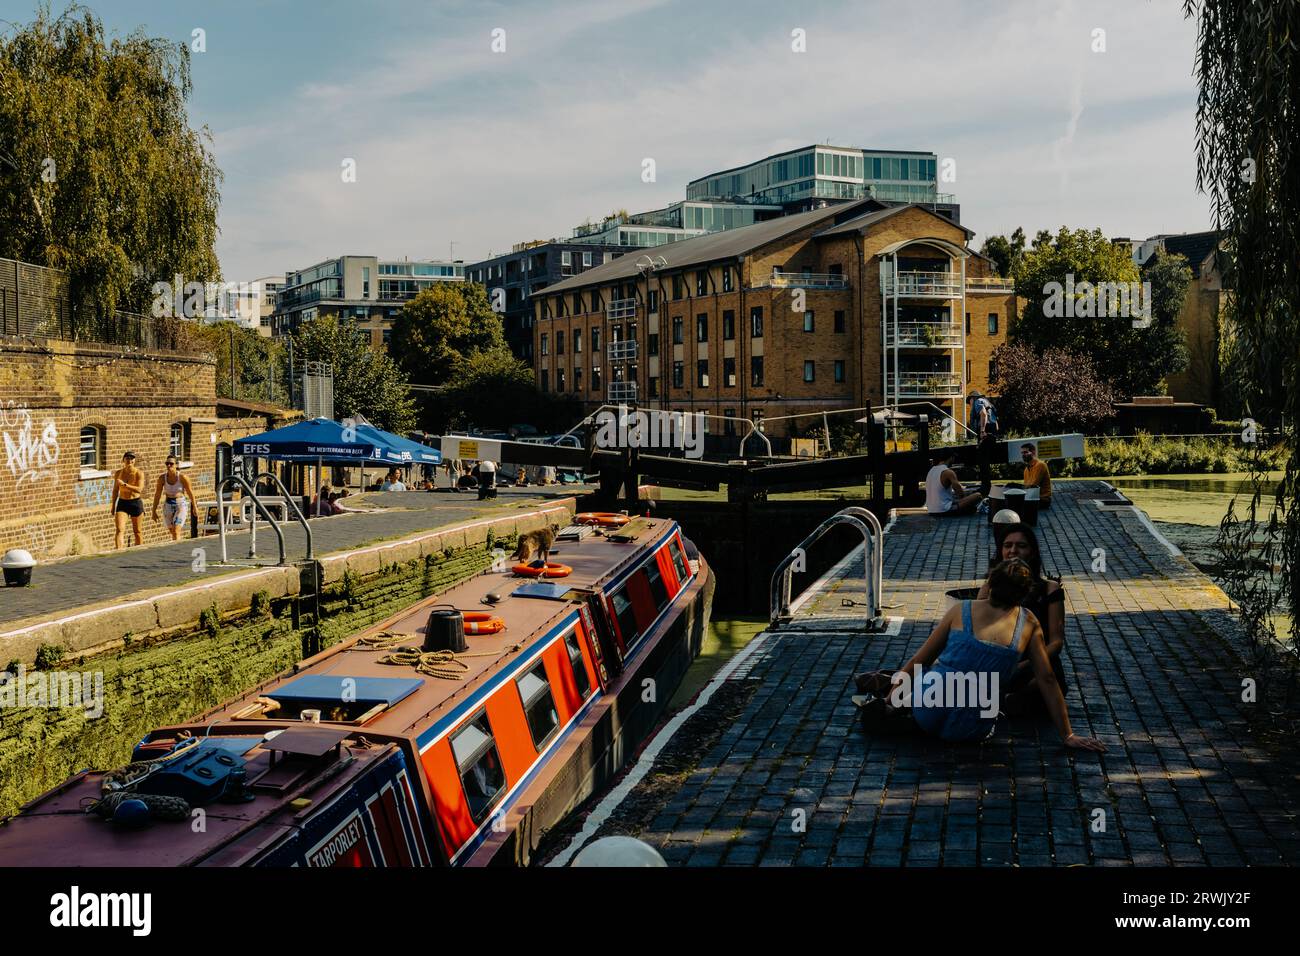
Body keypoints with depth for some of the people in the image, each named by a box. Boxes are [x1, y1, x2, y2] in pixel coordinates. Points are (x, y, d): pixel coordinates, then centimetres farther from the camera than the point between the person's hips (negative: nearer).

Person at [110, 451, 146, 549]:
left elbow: (139, 489, -19)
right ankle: (118, 549, -23)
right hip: (122, 503, 2)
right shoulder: (118, 473, 4)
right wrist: (113, 505, 15)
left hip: (136, 503, -2)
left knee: (137, 531, 9)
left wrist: (124, 484, -27)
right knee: (119, 529, -14)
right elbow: (115, 490, 14)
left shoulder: (139, 473, -7)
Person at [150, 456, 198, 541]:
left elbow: (190, 493, -3)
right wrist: (154, 511, 5)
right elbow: (157, 495, 2)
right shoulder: (162, 478, -6)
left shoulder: (182, 477, -14)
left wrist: (195, 507, 5)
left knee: (176, 532, -15)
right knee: (172, 532, 15)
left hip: (181, 505, -4)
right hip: (168, 505, 4)